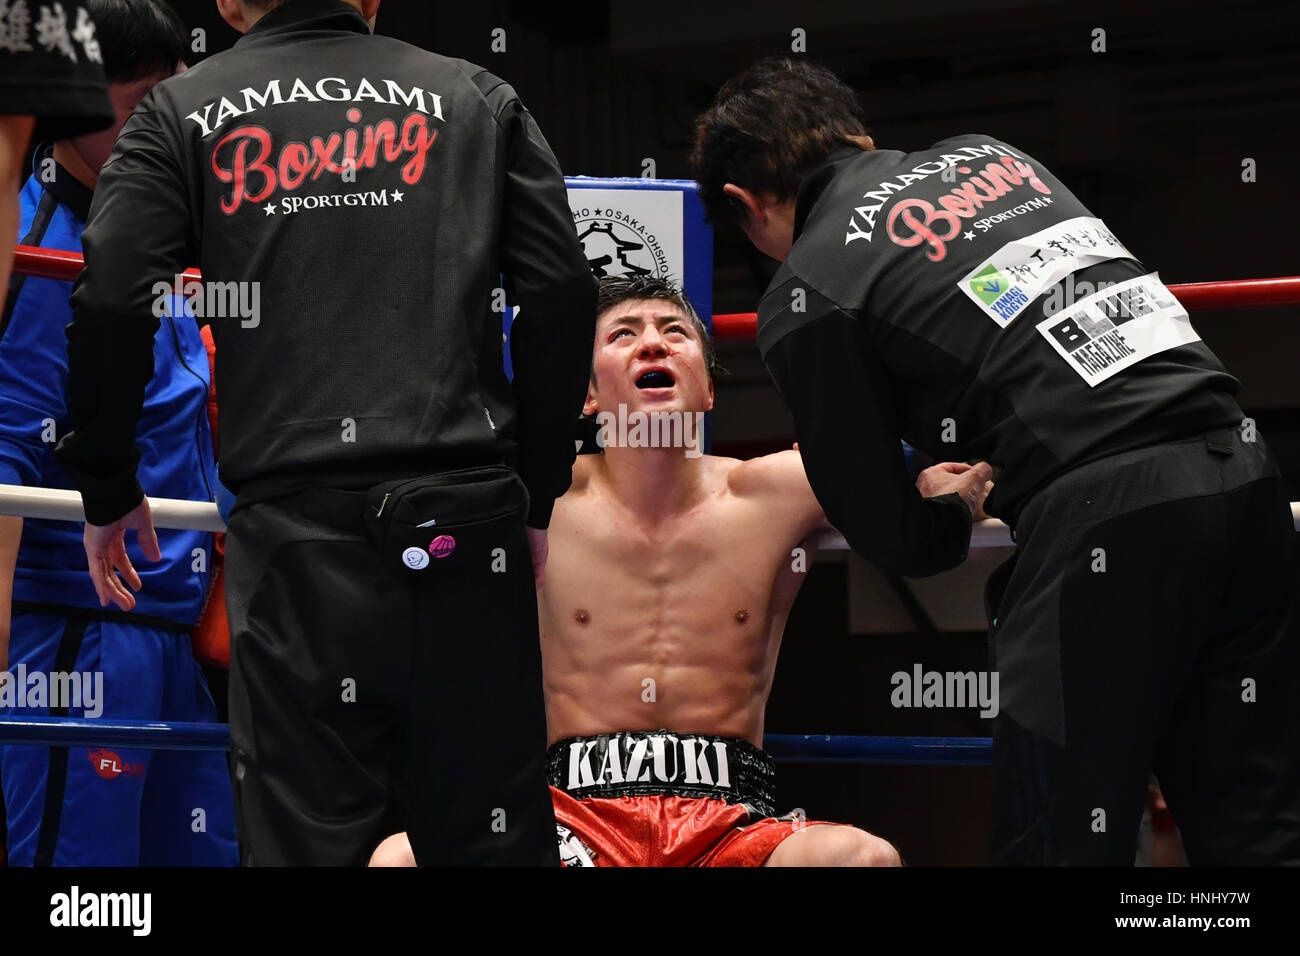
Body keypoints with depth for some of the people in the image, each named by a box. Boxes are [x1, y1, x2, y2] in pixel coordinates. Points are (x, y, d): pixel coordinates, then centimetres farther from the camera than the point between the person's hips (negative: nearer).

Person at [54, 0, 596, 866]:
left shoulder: (185, 112, 11)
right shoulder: (478, 99, 15)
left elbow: (112, 303, -2)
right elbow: (562, 298, 6)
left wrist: (107, 493, 10)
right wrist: (537, 493, 14)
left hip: (296, 531, -1)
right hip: (468, 521, 1)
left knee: (307, 835, 2)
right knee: (496, 837, 6)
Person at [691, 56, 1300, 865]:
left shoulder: (804, 298, 4)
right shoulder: (990, 153, 23)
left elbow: (896, 541, 6)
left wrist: (957, 506, 29)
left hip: (1105, 517, -7)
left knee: (1060, 838, 1)